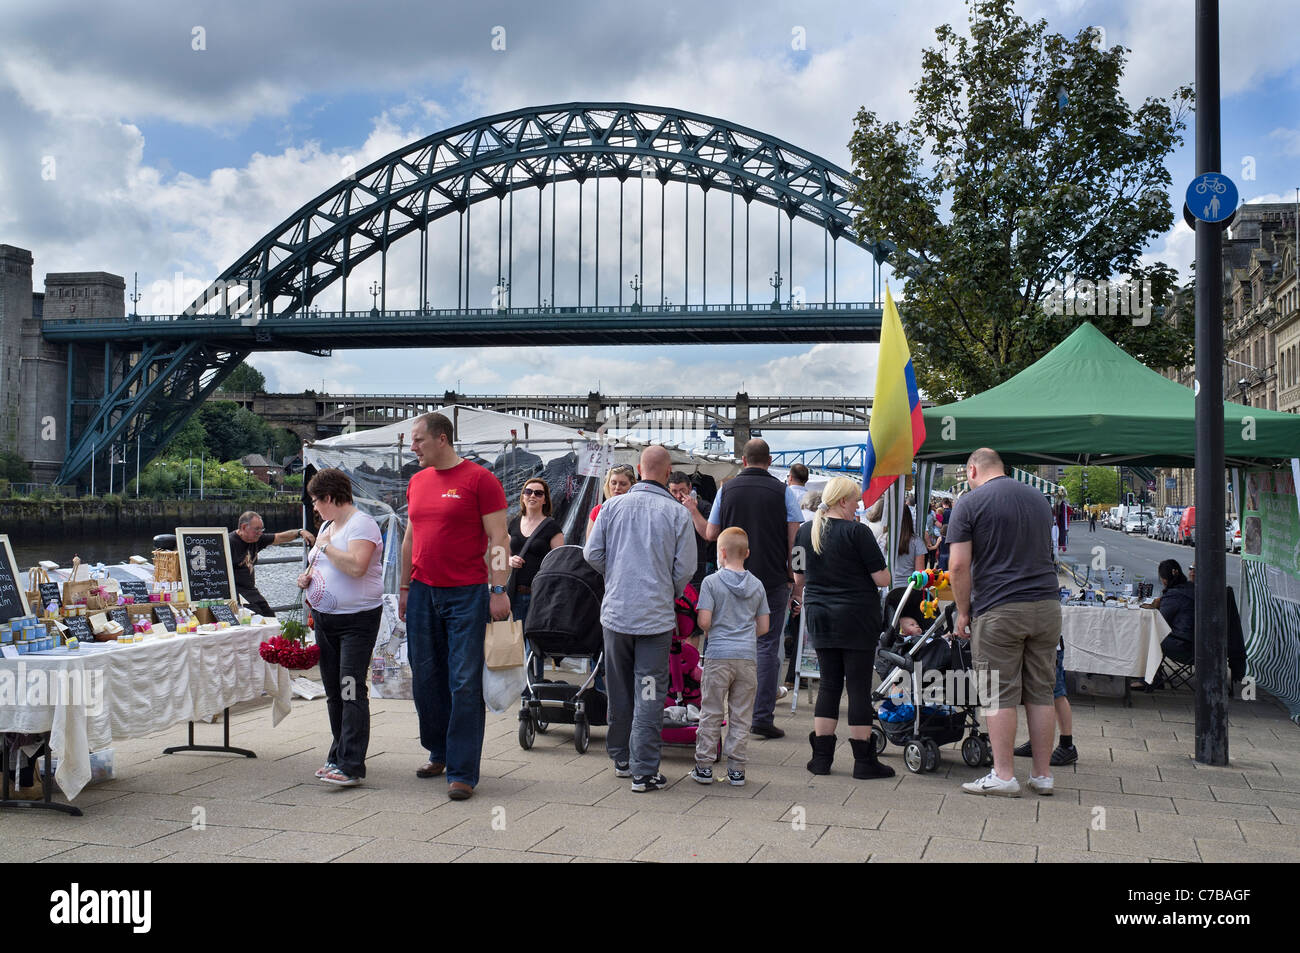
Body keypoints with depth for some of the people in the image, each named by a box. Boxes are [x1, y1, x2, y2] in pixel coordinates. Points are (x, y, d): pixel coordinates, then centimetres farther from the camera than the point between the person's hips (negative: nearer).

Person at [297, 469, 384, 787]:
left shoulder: (361, 524, -11)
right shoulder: (327, 525, 18)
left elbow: (357, 566, -26)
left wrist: (325, 546, -13)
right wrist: (306, 578, 8)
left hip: (358, 619, -9)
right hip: (325, 618, 9)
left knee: (351, 689, -12)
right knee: (332, 690, 11)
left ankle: (351, 765, -13)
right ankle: (338, 756, 20)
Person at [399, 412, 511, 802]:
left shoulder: (479, 479, -6)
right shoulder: (417, 482, 13)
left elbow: (498, 539, -8)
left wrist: (499, 589, -14)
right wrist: (405, 587, 18)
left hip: (466, 594, -6)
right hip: (423, 594, 6)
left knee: (465, 683, -3)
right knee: (426, 678, 11)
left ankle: (462, 771, 3)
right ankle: (439, 753, 28)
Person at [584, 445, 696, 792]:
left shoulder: (613, 505, -2)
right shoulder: (677, 513, -7)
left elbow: (592, 553, 0)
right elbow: (685, 568, -6)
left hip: (616, 611, 3)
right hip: (656, 616, -3)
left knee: (619, 690, 17)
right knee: (649, 695, 2)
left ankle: (621, 758, 29)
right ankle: (643, 771, 3)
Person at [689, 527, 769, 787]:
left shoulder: (711, 582, -5)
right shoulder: (757, 585, 7)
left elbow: (704, 621, -11)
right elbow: (763, 627, 9)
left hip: (718, 656, -3)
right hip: (748, 657, 3)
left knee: (710, 713, 5)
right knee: (741, 715, 7)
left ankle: (704, 766, 9)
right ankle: (736, 768, 10)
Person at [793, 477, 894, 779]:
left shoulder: (805, 531, 5)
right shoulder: (857, 532, -13)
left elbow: (799, 579, 14)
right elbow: (883, 578, -12)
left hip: (819, 616, 5)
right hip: (857, 618, -5)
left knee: (828, 684, 12)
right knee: (859, 686, 1)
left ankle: (821, 756, 12)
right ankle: (863, 760, 6)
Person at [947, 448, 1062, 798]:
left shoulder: (970, 503, -3)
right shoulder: (1039, 498, 15)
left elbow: (959, 566, -10)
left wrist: (963, 611, 0)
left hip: (999, 611, -5)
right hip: (1047, 606, 5)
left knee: (1001, 695, 0)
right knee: (1040, 692, 9)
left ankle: (1003, 775, 2)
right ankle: (1042, 775, 14)